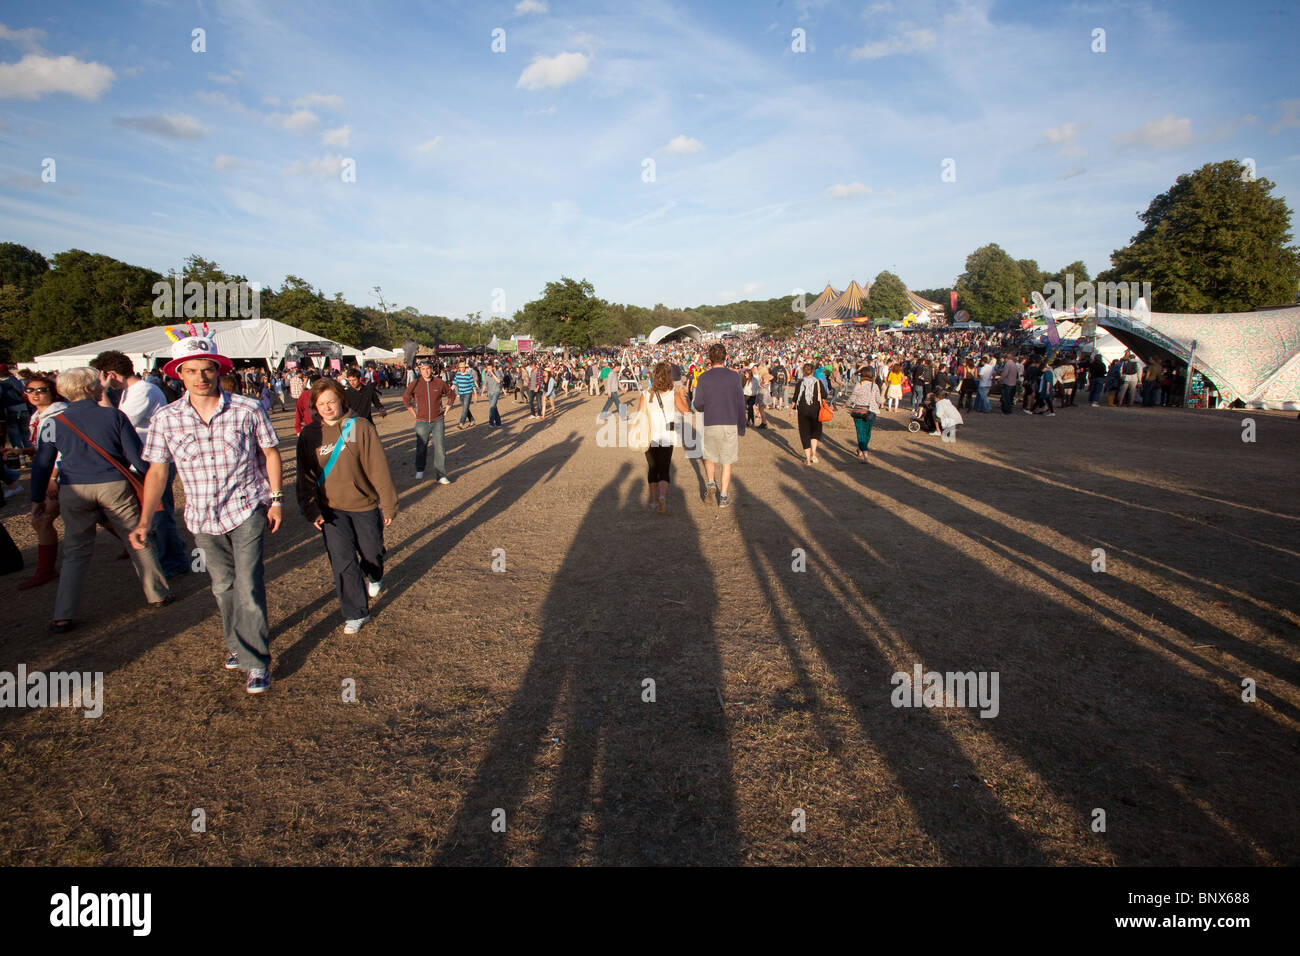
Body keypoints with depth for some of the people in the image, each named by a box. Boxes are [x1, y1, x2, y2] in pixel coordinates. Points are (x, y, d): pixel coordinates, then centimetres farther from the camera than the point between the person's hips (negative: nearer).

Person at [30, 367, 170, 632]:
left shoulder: (54, 422, 1)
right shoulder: (114, 416, -3)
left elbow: (42, 465, 5)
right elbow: (136, 456, -3)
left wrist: (37, 499, 14)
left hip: (73, 491, 2)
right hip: (114, 485, -2)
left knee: (75, 553, 11)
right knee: (138, 541, 11)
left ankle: (63, 616, 9)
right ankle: (157, 595, 17)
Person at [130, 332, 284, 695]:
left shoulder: (247, 410, -11)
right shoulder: (165, 419, -5)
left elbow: (270, 451, 1)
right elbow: (157, 471, 2)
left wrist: (276, 498, -1)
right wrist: (144, 521, -2)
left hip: (247, 509, -3)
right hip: (203, 517, 3)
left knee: (249, 587, -8)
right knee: (223, 586, 16)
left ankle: (256, 662, 3)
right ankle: (237, 644, 37)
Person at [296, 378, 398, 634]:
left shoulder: (360, 427, -10)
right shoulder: (309, 435, -1)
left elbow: (379, 468, -9)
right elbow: (306, 476, 4)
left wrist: (388, 504, -7)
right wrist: (311, 509, -4)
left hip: (364, 504, -1)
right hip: (331, 509, 1)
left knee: (371, 552, 15)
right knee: (342, 562, -3)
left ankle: (374, 577, 52)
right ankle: (356, 614, 11)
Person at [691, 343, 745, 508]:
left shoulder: (704, 378, -4)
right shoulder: (734, 376, -2)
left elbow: (698, 404, -5)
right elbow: (740, 403, 0)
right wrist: (741, 428, 8)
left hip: (710, 425, 0)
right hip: (731, 424, 0)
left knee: (709, 457, 21)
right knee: (727, 461, 8)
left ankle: (710, 483, -1)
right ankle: (724, 497, 10)